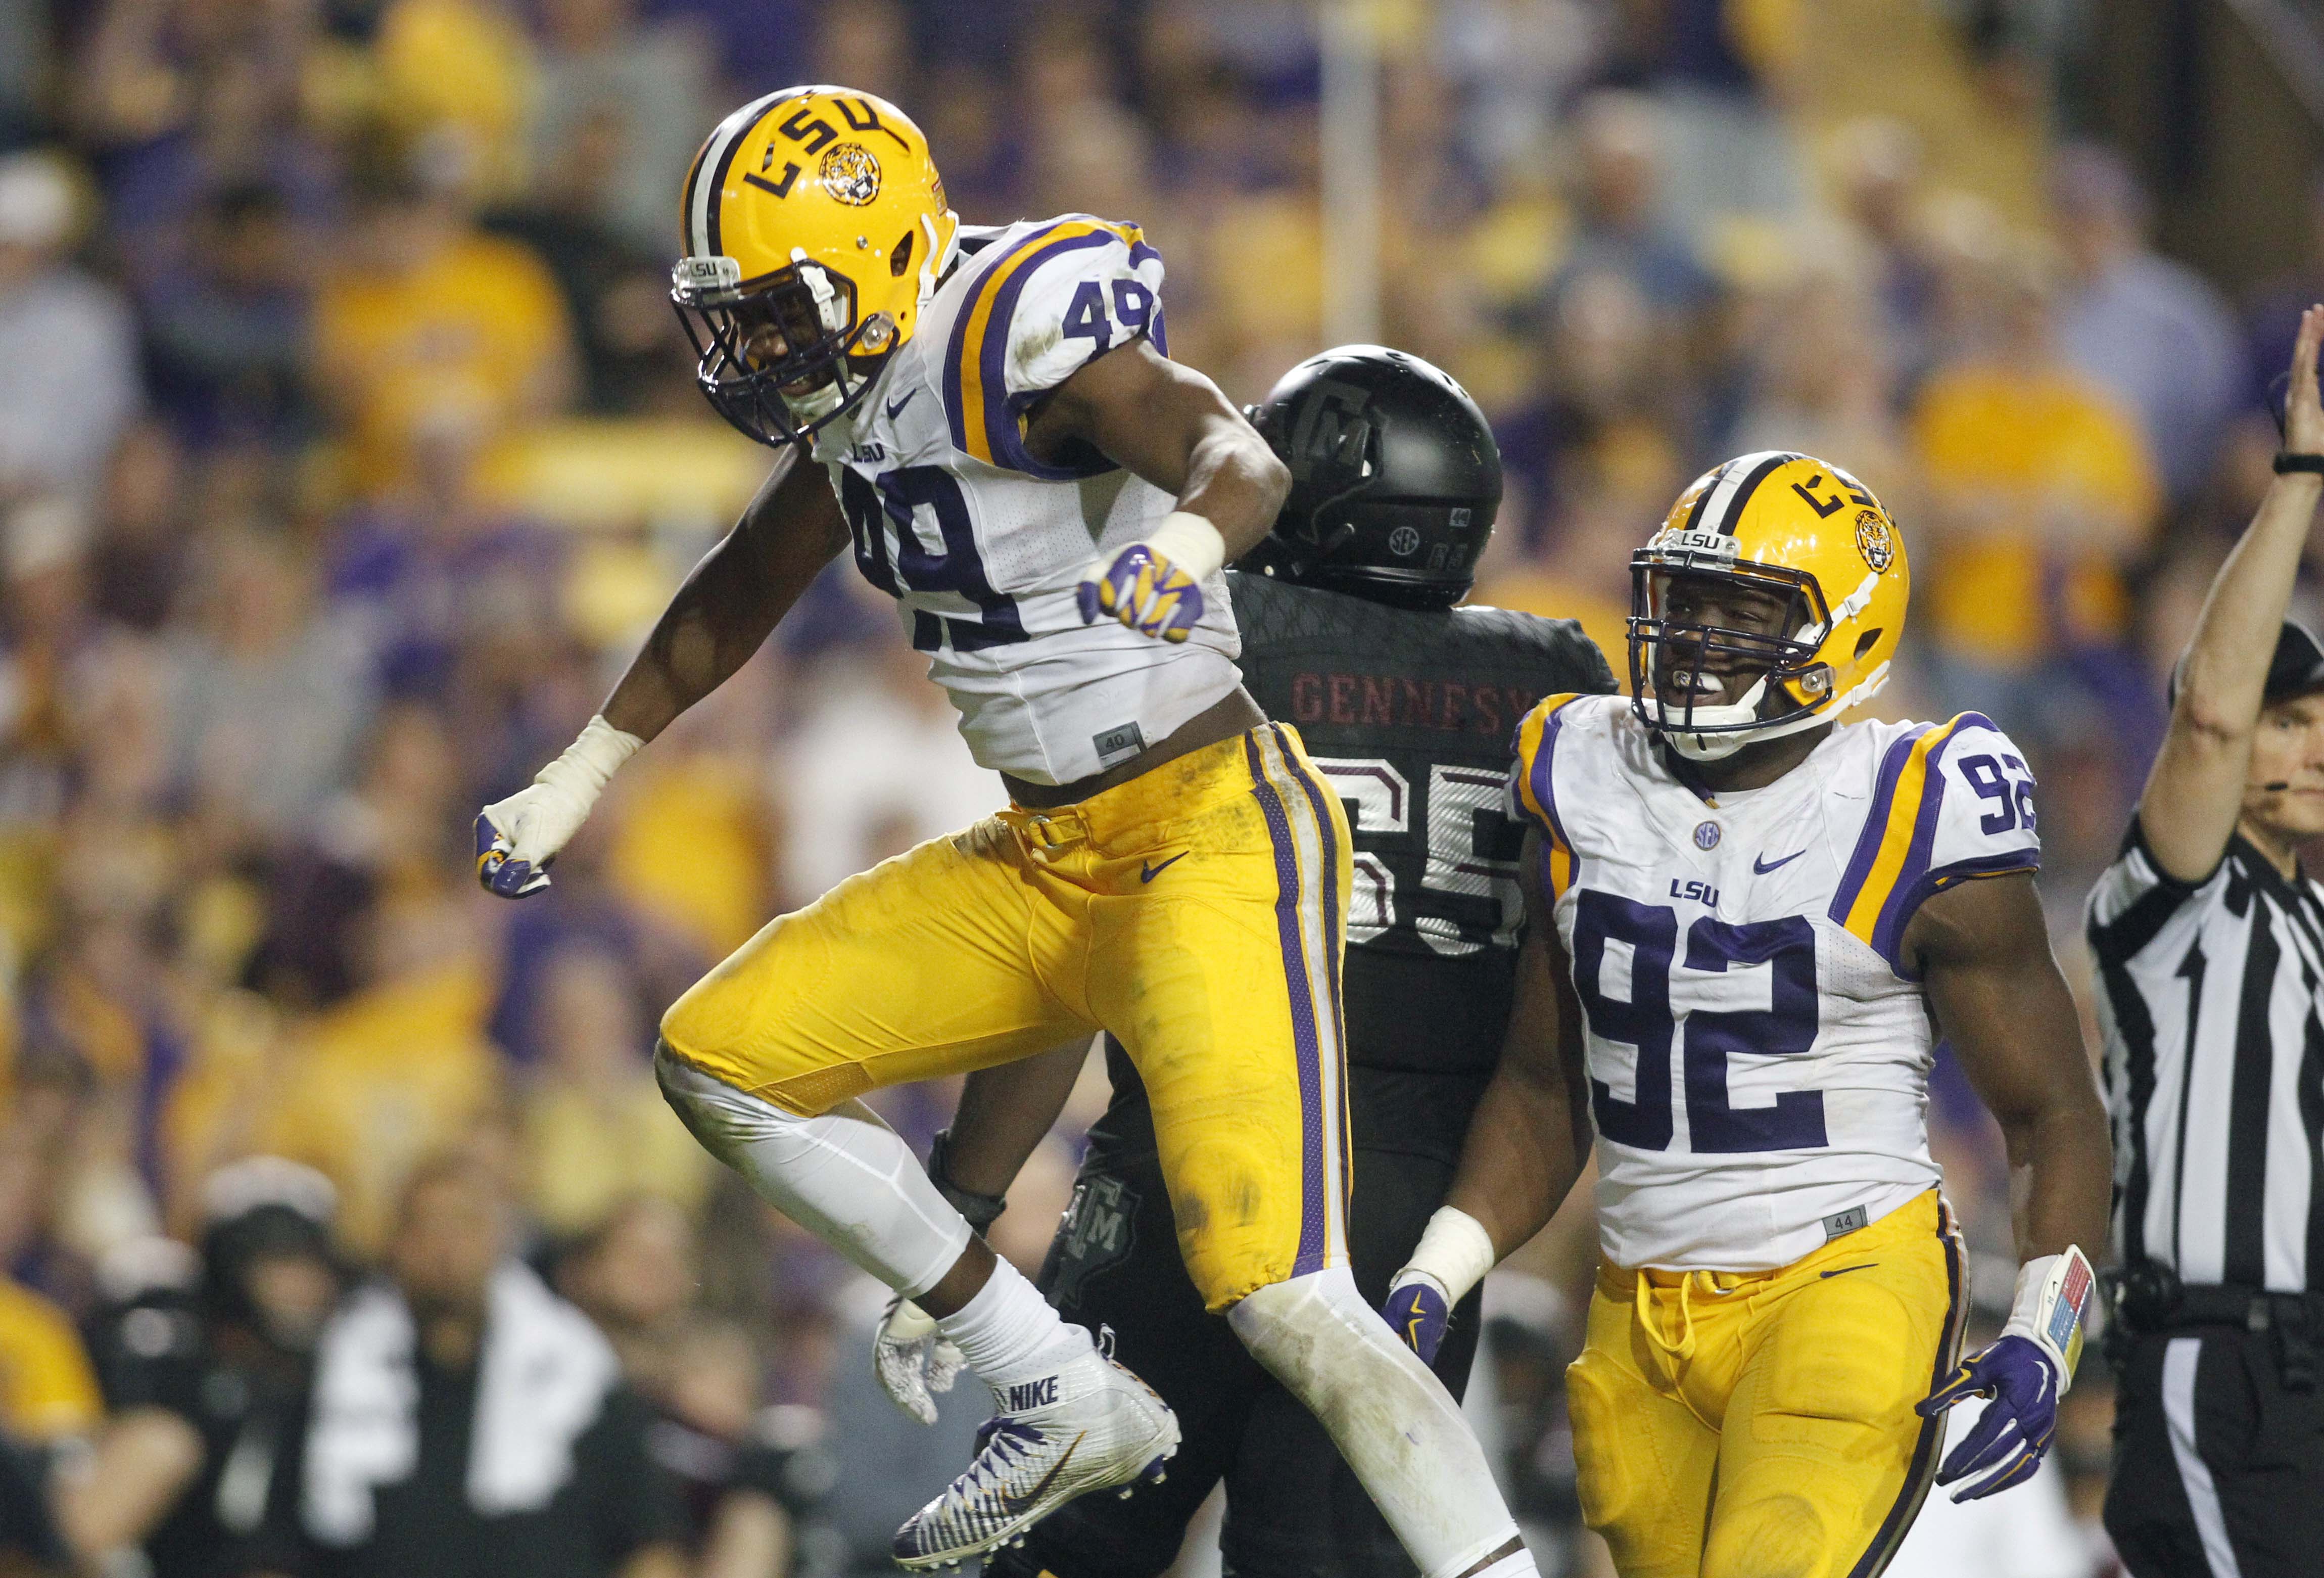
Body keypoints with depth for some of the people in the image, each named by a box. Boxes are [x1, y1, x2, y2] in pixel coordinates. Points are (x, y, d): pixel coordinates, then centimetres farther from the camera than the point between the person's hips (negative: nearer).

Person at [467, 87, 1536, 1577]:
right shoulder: (861, 389, 8)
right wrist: (584, 772, 30)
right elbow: (742, 595, 25)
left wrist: (1189, 535, -58)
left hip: (1210, 836, -10)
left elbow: (1238, 458, -36)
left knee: (1285, 1302, -20)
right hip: (1047, 862, 10)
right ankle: (1074, 1410, 13)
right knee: (722, 1062, 9)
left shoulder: (1021, 338, -18)